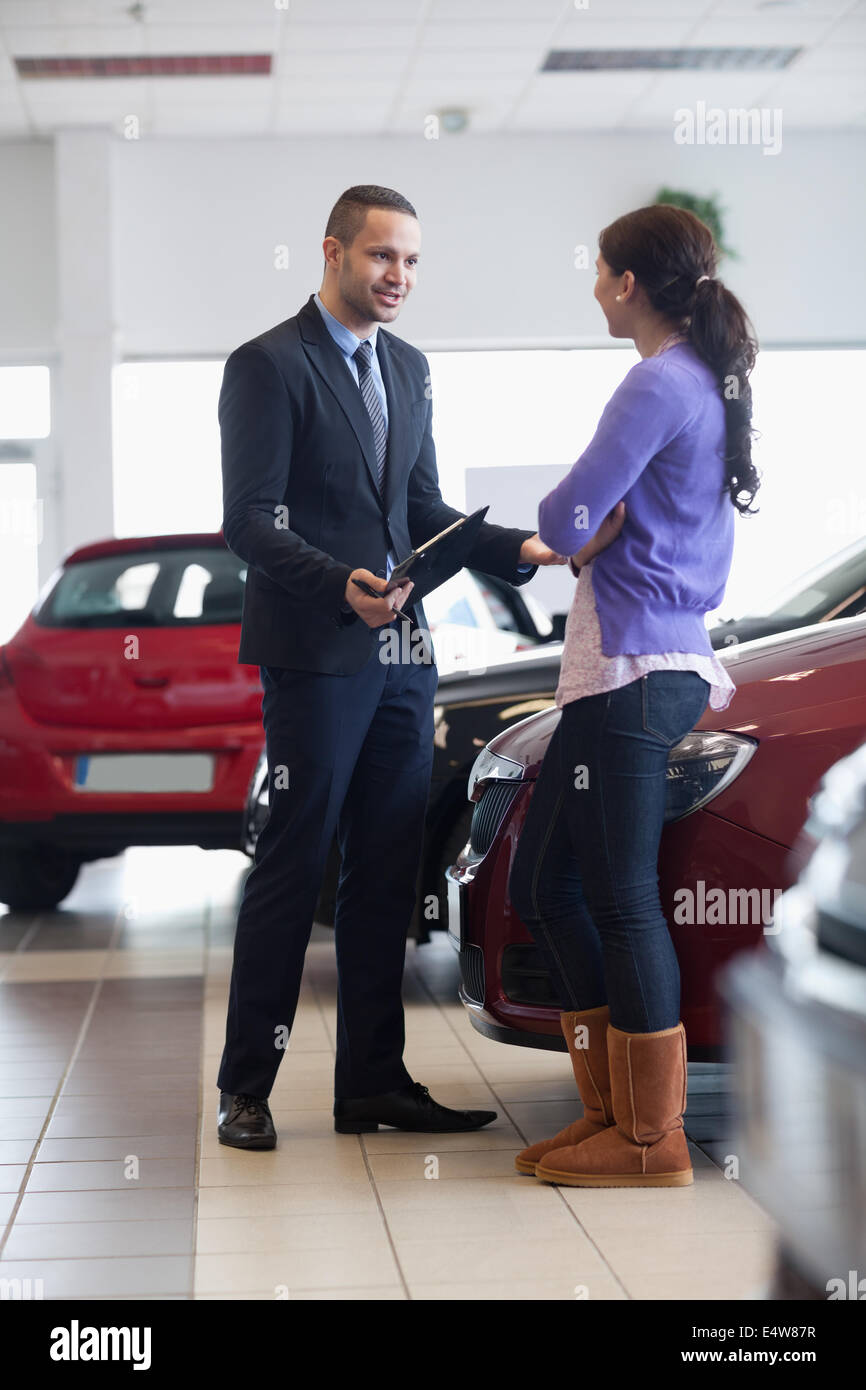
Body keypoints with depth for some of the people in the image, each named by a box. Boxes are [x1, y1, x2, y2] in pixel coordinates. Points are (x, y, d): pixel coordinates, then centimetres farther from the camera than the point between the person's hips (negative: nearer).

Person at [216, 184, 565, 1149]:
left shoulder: (407, 369, 17)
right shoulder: (268, 366, -7)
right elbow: (248, 520, -13)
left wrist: (518, 549, 3)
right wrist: (340, 585, -27)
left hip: (401, 654, 7)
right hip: (315, 658, -7)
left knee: (386, 873, 9)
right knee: (292, 867, -3)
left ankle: (373, 1082, 17)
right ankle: (244, 1087, 7)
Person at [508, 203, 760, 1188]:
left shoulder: (659, 385, -14)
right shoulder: (712, 381, 17)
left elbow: (564, 522, -15)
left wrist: (585, 519, 5)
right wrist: (601, 524, 4)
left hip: (634, 670, -10)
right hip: (642, 660, 10)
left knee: (621, 896, -3)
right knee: (543, 884, 14)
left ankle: (650, 1139, 6)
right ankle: (613, 1107, 20)